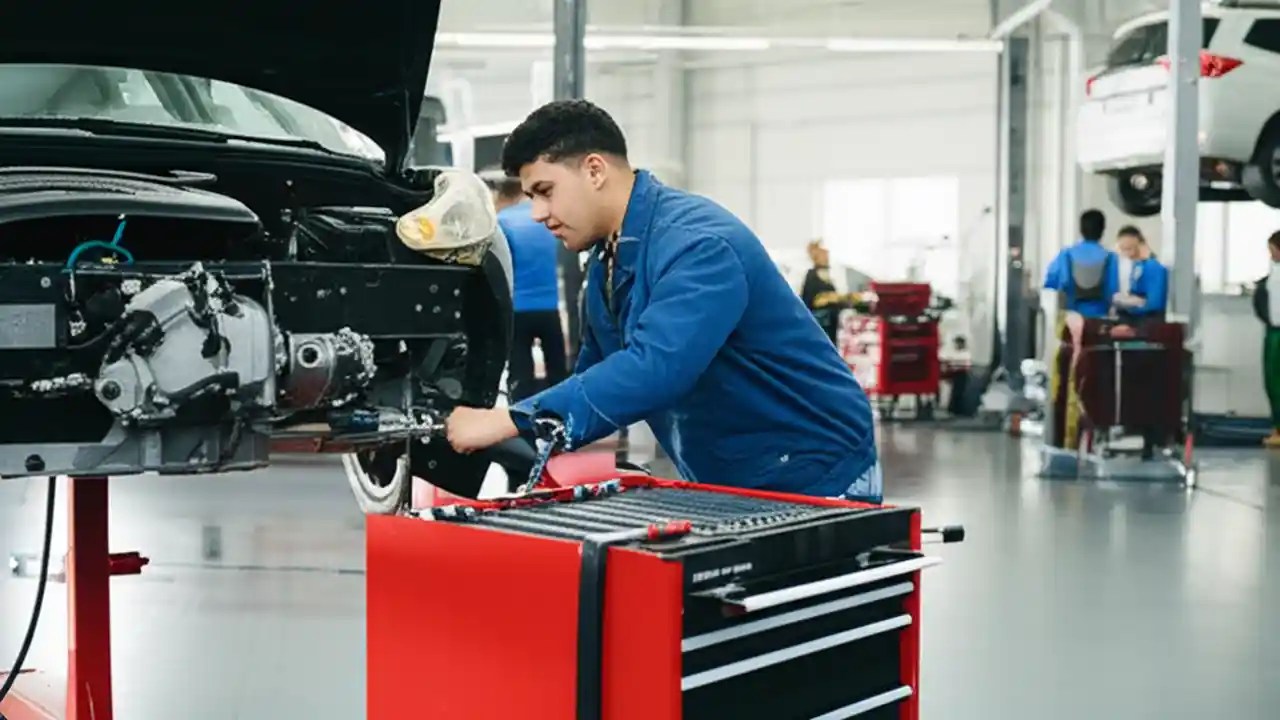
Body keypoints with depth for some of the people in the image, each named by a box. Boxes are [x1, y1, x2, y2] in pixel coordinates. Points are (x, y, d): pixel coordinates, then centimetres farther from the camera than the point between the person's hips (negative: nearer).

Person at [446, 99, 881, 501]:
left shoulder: (697, 245, -25)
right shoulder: (607, 261, 5)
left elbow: (653, 370, -39)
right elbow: (596, 380, 12)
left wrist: (510, 421, -38)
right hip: (731, 486, 8)